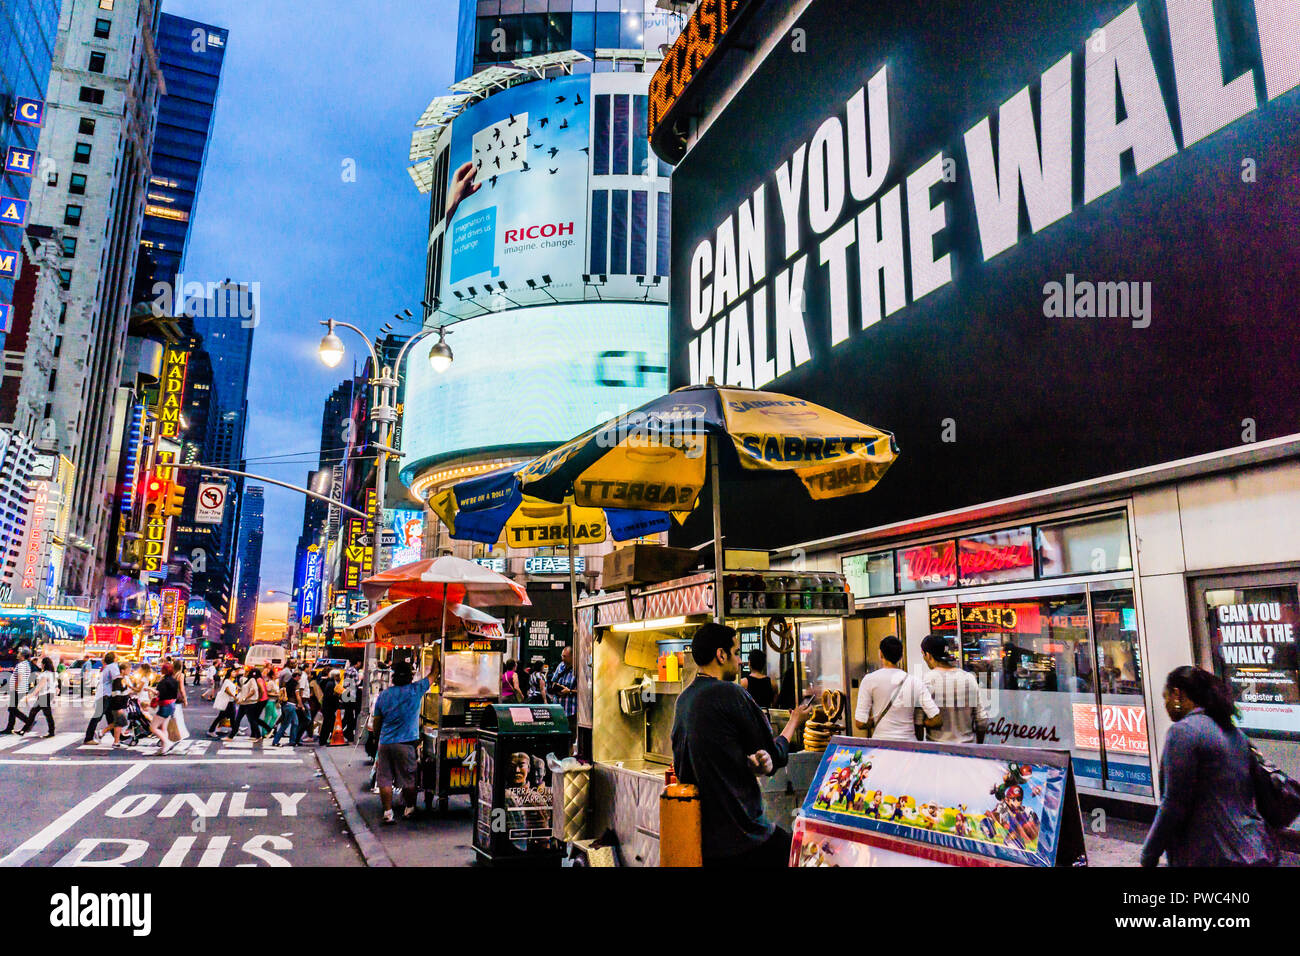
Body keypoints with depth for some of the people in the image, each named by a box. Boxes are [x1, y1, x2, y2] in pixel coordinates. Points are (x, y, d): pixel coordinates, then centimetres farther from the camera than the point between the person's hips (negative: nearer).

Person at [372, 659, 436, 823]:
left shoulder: (383, 696, 6)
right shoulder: (415, 690, -6)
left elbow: (376, 724, 12)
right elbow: (433, 675, 9)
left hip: (385, 743, 3)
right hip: (406, 743, -3)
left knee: (385, 780, 7)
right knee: (409, 779, 10)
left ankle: (387, 813, 5)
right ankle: (409, 810, 22)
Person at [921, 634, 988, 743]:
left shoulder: (928, 680, -12)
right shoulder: (970, 678, 0)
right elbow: (982, 719, 5)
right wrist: (979, 746, 18)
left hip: (937, 747, -3)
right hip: (968, 745, 4)